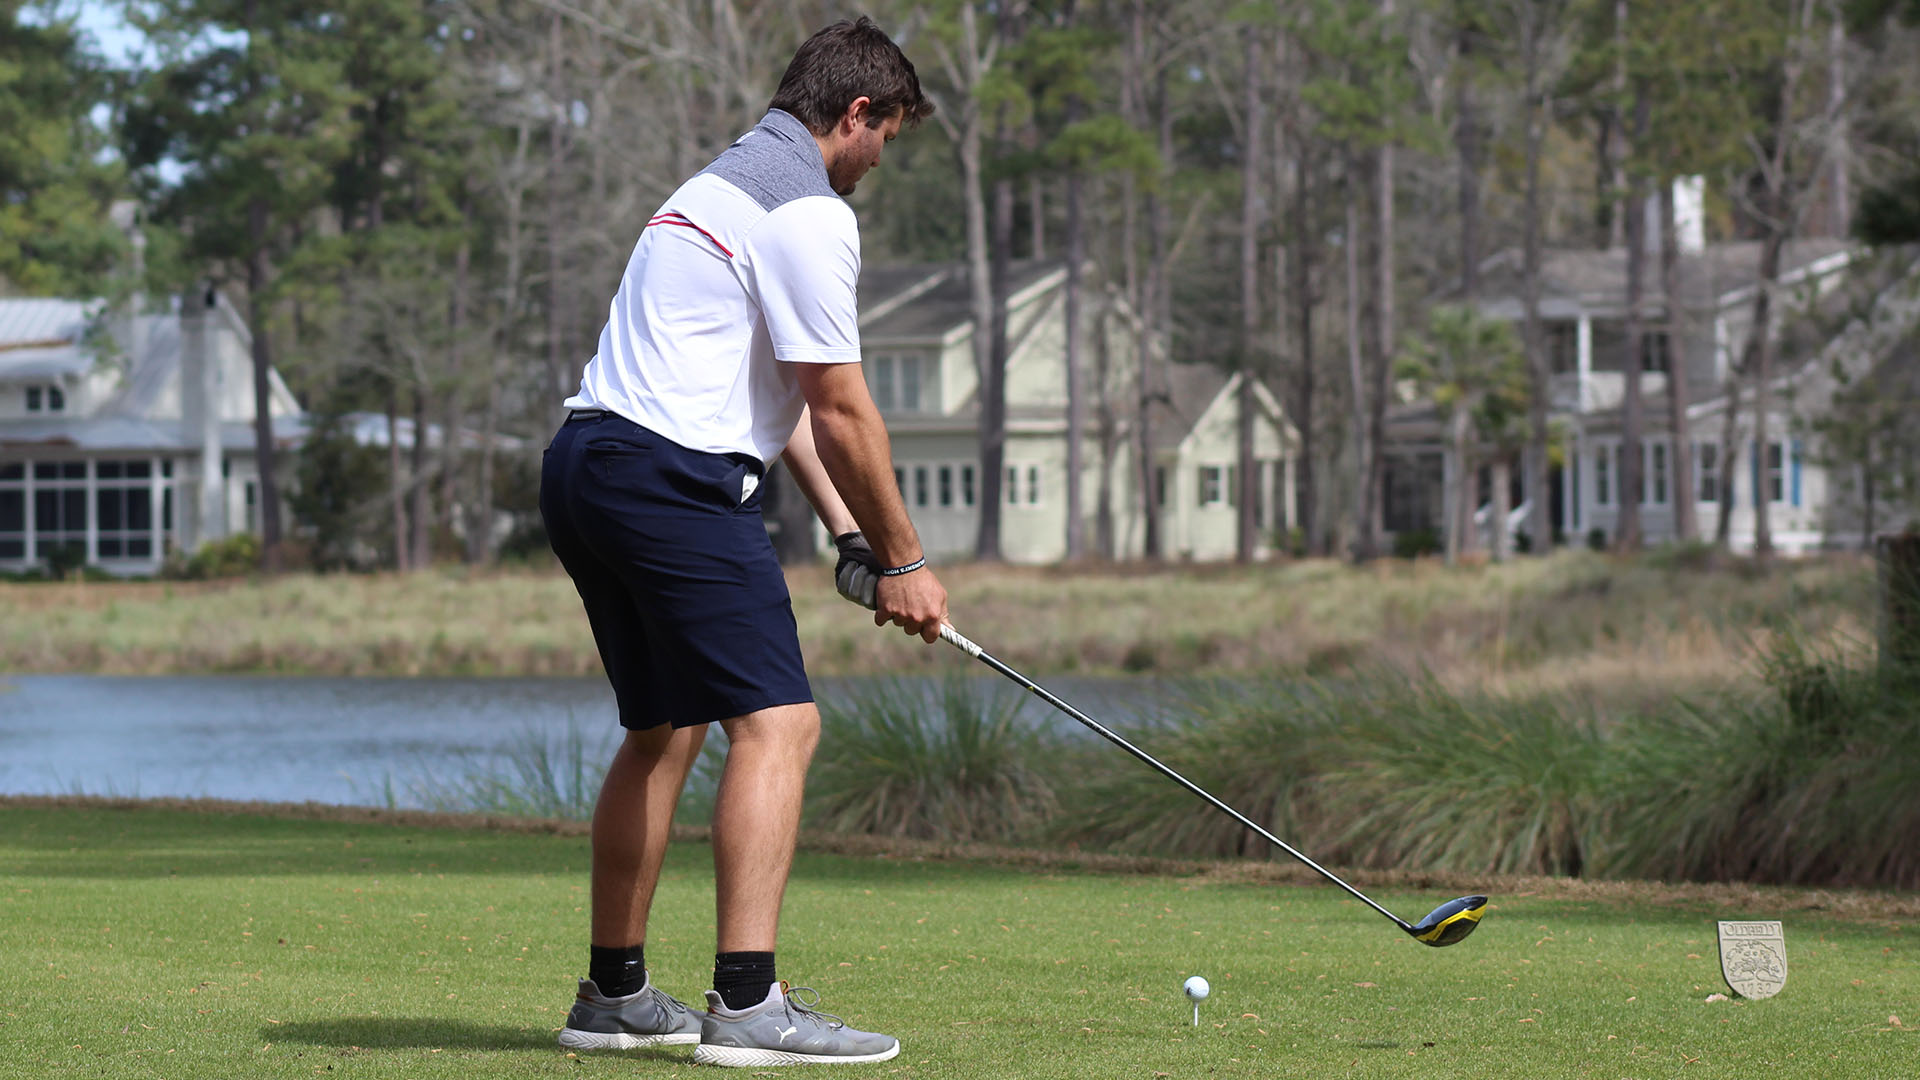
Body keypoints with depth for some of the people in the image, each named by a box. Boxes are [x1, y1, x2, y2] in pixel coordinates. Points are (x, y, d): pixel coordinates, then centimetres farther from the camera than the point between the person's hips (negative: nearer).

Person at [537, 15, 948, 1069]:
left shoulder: (725, 184, 23)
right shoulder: (809, 211, -9)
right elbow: (841, 412, -8)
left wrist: (848, 536, 19)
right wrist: (902, 560, 2)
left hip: (585, 468, 11)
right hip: (670, 477, -11)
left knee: (664, 729, 18)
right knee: (776, 722, -13)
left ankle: (614, 993, 23)